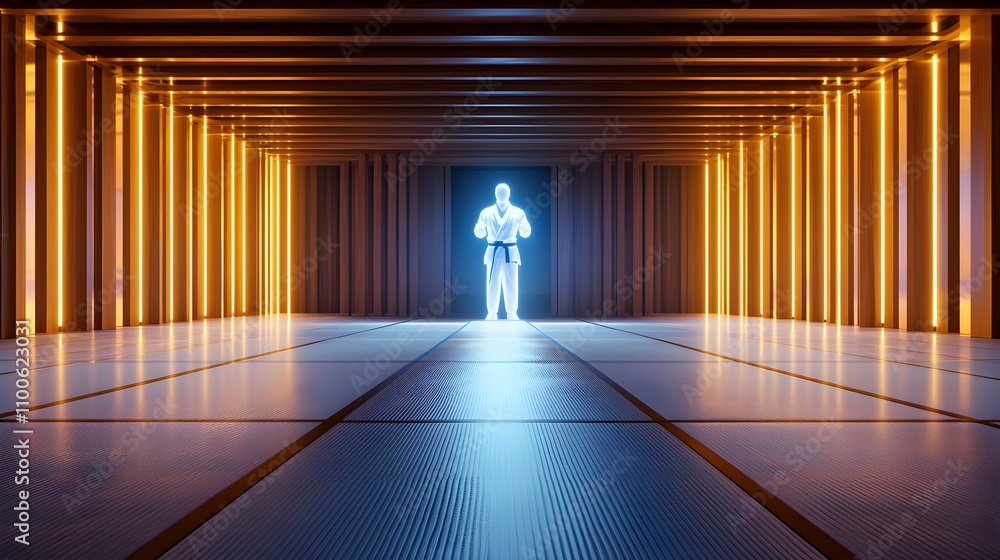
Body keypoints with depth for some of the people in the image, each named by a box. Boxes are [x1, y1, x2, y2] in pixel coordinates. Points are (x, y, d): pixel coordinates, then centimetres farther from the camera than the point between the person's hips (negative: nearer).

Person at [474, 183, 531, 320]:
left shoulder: (518, 213, 4)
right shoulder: (486, 212, 6)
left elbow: (526, 233, 5)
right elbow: (479, 234, 7)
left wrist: (522, 227, -15)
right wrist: (481, 227, -13)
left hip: (510, 251, 0)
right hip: (493, 251, 0)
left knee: (511, 284, -1)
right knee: (492, 283, 1)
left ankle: (511, 313, 11)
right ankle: (492, 313, 12)